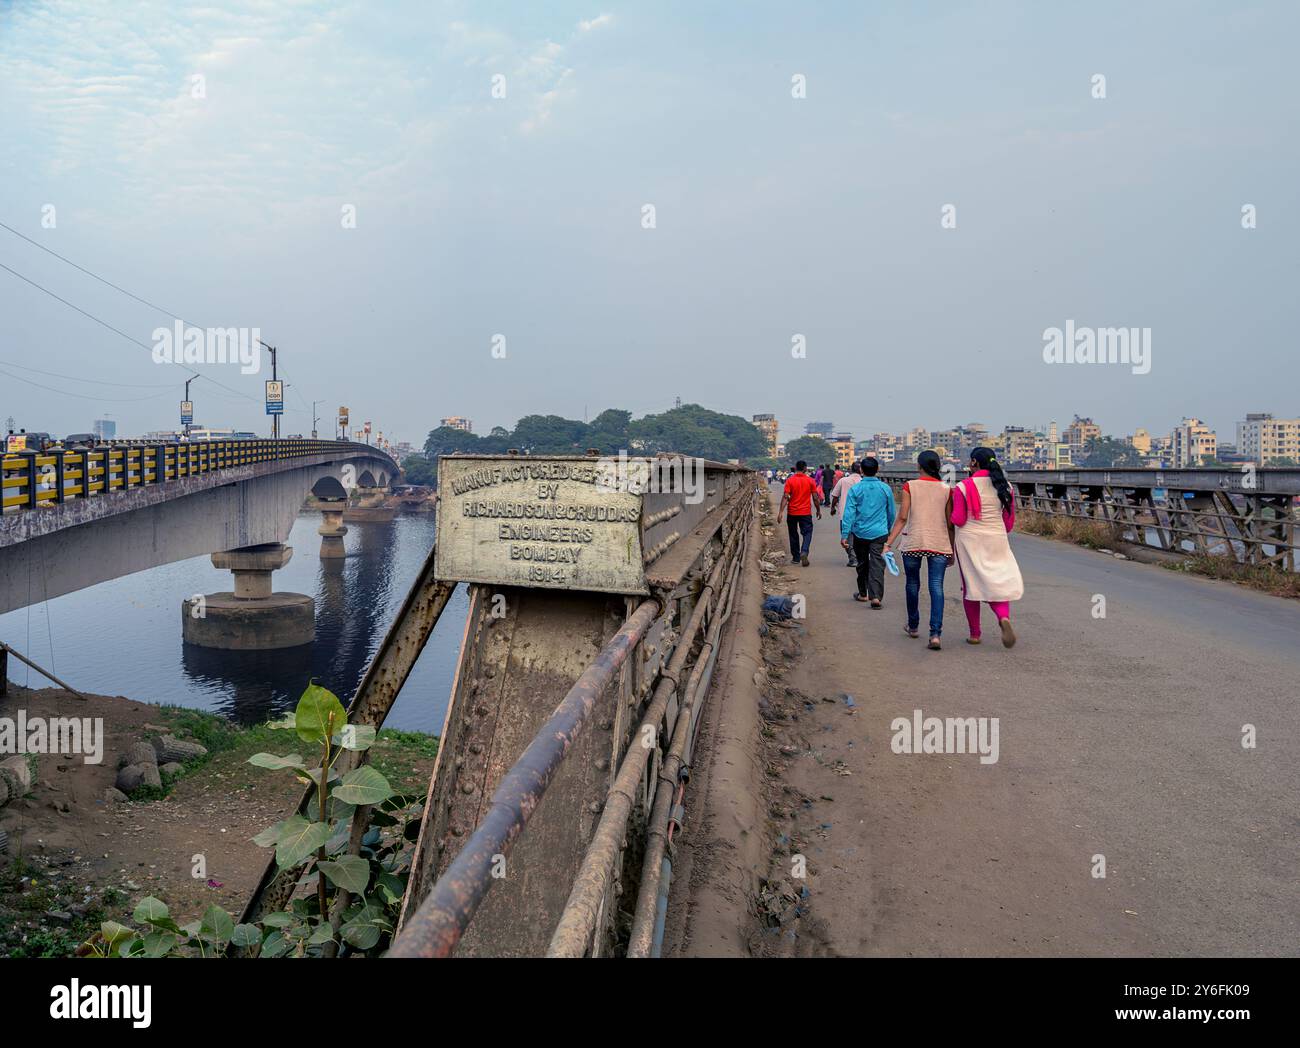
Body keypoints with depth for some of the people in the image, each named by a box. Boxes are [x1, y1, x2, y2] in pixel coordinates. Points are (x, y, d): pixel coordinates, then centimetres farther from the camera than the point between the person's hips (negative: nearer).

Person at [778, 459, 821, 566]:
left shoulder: (790, 481, -6)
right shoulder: (810, 480, -4)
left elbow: (785, 497, -12)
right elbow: (815, 497, -1)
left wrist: (780, 512, -12)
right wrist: (818, 510, 12)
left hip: (792, 513, 1)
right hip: (806, 513, -1)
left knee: (794, 535, 13)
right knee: (807, 533, 5)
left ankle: (796, 557, 20)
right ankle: (804, 552, -19)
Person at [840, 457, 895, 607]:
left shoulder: (855, 489, -7)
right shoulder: (885, 488, -1)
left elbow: (849, 513, -10)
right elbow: (891, 513, 9)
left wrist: (844, 535, -8)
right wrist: (888, 529, 26)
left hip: (860, 533, 0)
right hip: (879, 533, 0)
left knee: (862, 564, 16)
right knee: (877, 565, -3)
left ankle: (863, 593, 29)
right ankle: (876, 596, -15)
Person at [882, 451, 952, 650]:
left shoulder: (910, 486, -1)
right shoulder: (946, 489, 4)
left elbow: (902, 518, -5)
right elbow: (950, 523, 5)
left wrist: (888, 543, -2)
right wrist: (952, 550, 14)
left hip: (913, 542, -1)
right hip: (939, 544, 1)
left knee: (913, 584, 16)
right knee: (936, 587, -2)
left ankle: (913, 626, 30)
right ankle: (935, 633, -13)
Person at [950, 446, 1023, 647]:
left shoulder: (963, 487, -9)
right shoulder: (1004, 486, 2)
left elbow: (958, 521, -11)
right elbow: (1010, 521, 7)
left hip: (969, 540, -2)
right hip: (997, 540, 2)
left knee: (971, 585, 9)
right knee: (999, 583, 10)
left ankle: (974, 634, 14)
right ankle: (1004, 617, -20)